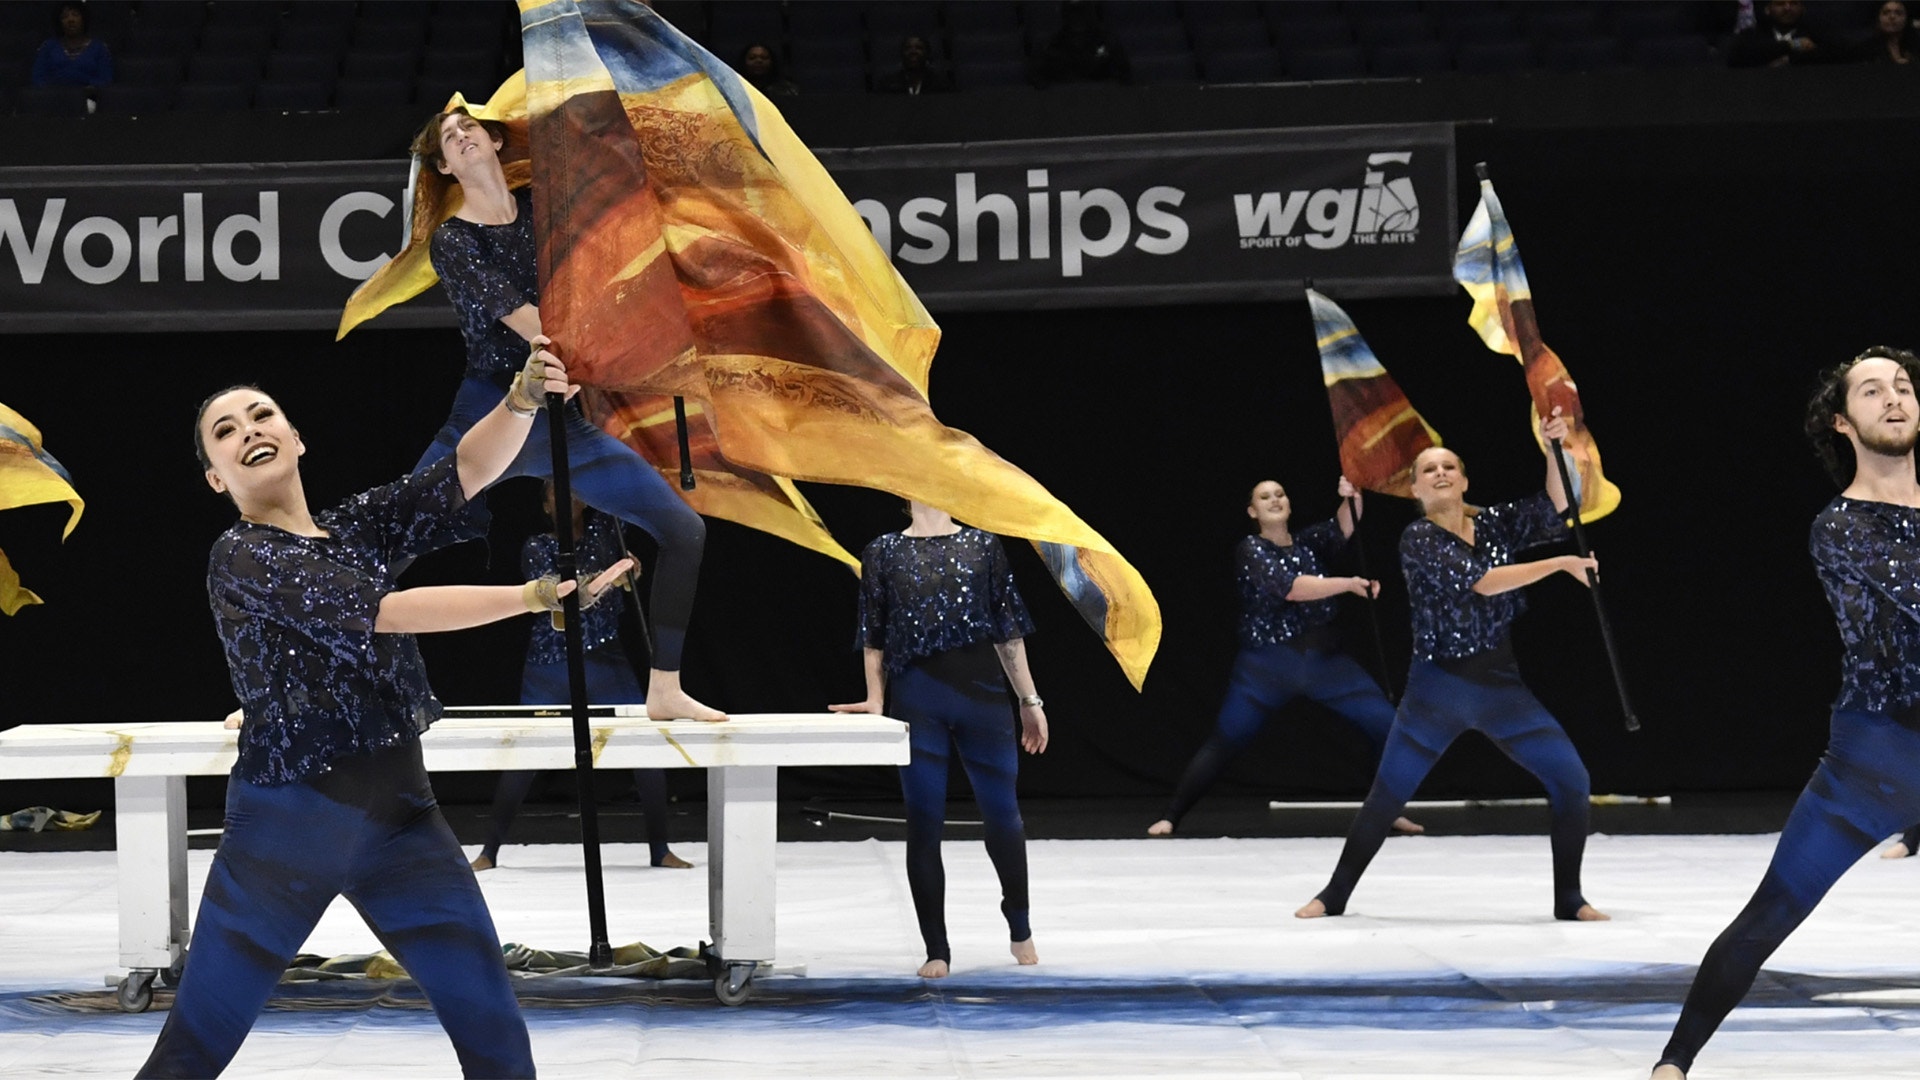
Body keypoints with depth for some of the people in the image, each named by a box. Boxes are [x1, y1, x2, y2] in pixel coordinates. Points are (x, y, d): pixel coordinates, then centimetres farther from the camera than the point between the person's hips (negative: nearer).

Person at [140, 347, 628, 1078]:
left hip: (400, 812, 5)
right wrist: (537, 595, -18)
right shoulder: (239, 558, -8)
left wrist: (524, 398, -23)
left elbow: (468, 470, -3)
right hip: (290, 823, -5)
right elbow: (388, 611, -17)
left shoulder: (358, 527, 10)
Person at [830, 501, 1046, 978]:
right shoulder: (885, 551, 7)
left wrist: (1029, 700, 8)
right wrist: (875, 699, -2)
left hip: (981, 691, 1)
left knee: (1003, 814, 4)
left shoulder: (982, 545, 8)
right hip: (916, 697, -1)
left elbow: (1008, 629, 9)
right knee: (923, 825, 0)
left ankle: (1020, 927, 26)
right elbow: (874, 635, 7)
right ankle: (937, 950, 7)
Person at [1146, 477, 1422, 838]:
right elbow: (1289, 588, -23)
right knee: (1223, 743, -6)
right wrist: (1347, 584, -28)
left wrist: (1352, 498, -30)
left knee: (1387, 725, -4)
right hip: (1268, 663, -4)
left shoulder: (1309, 541, 8)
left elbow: (1344, 529, -11)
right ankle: (1171, 817, 4)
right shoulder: (1252, 550, -7)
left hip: (1323, 658, 4)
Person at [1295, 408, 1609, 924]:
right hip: (1439, 688, -4)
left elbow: (1554, 515, -6)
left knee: (1572, 782, -7)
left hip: (1504, 686, 4)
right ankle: (1334, 895, 18)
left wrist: (1553, 450, -18)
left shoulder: (1493, 524, 4)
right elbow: (1478, 582, -22)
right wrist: (1560, 563, -21)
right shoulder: (1417, 539, -11)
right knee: (1386, 797, 1)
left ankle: (1569, 898, 6)